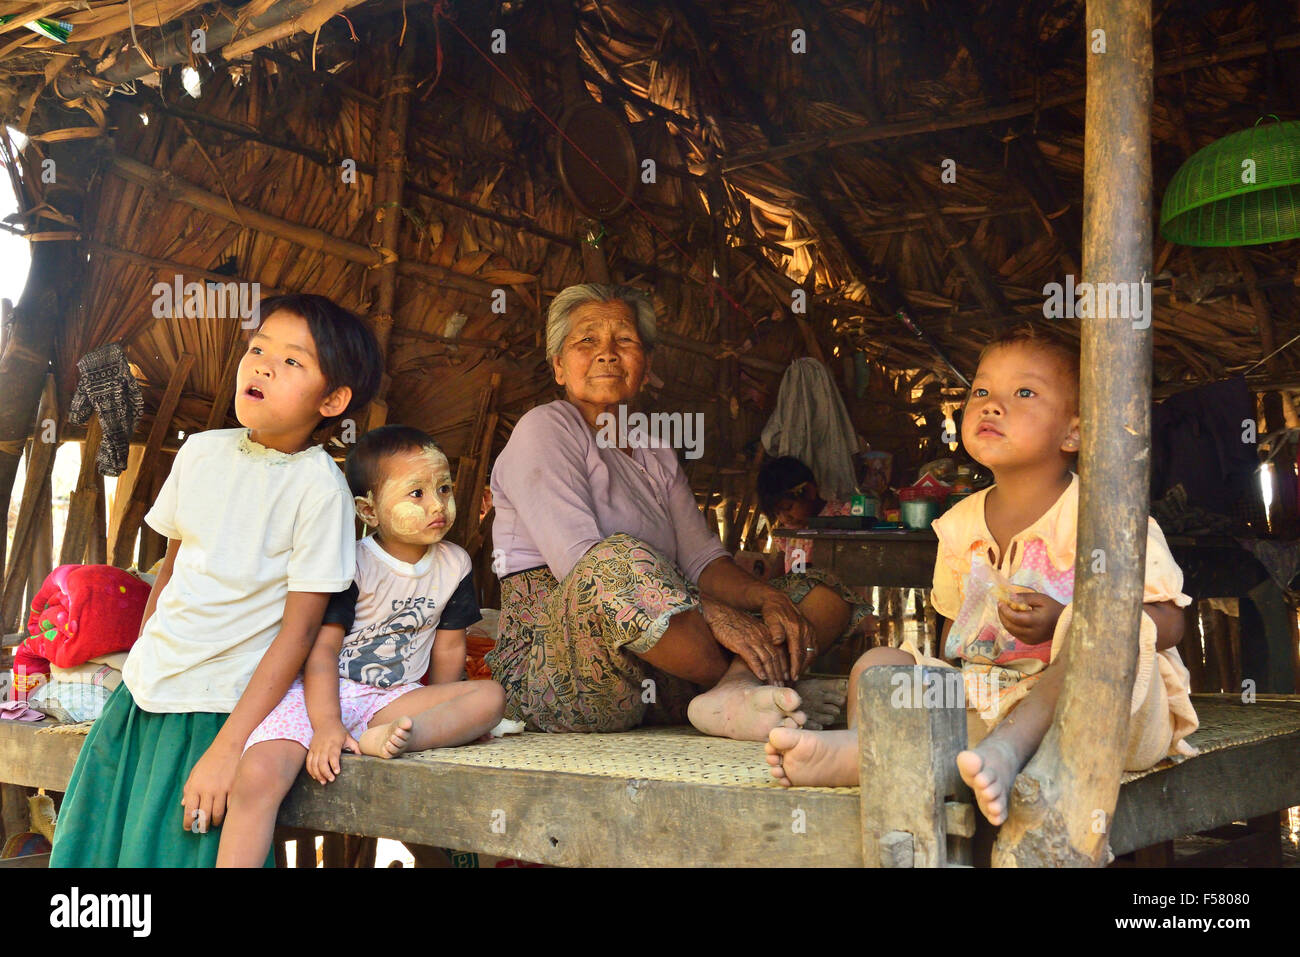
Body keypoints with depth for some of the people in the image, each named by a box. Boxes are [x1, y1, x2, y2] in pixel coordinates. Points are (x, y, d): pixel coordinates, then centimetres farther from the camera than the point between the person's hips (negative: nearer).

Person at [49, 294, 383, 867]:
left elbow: (300, 627, -15)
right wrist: (141, 661, 14)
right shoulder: (202, 452, 2)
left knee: (172, 849, -2)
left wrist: (226, 749, -18)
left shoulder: (320, 486, -14)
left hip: (222, 707, -5)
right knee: (87, 843, 10)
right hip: (143, 691, 6)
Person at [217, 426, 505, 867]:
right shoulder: (351, 564, -8)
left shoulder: (454, 565, 5)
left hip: (392, 698, 4)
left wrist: (437, 713, 11)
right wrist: (326, 725, -23)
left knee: (490, 696, -21)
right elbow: (322, 649, -12)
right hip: (318, 692, -3)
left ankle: (385, 737, -37)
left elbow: (448, 648, 12)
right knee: (258, 774, -29)